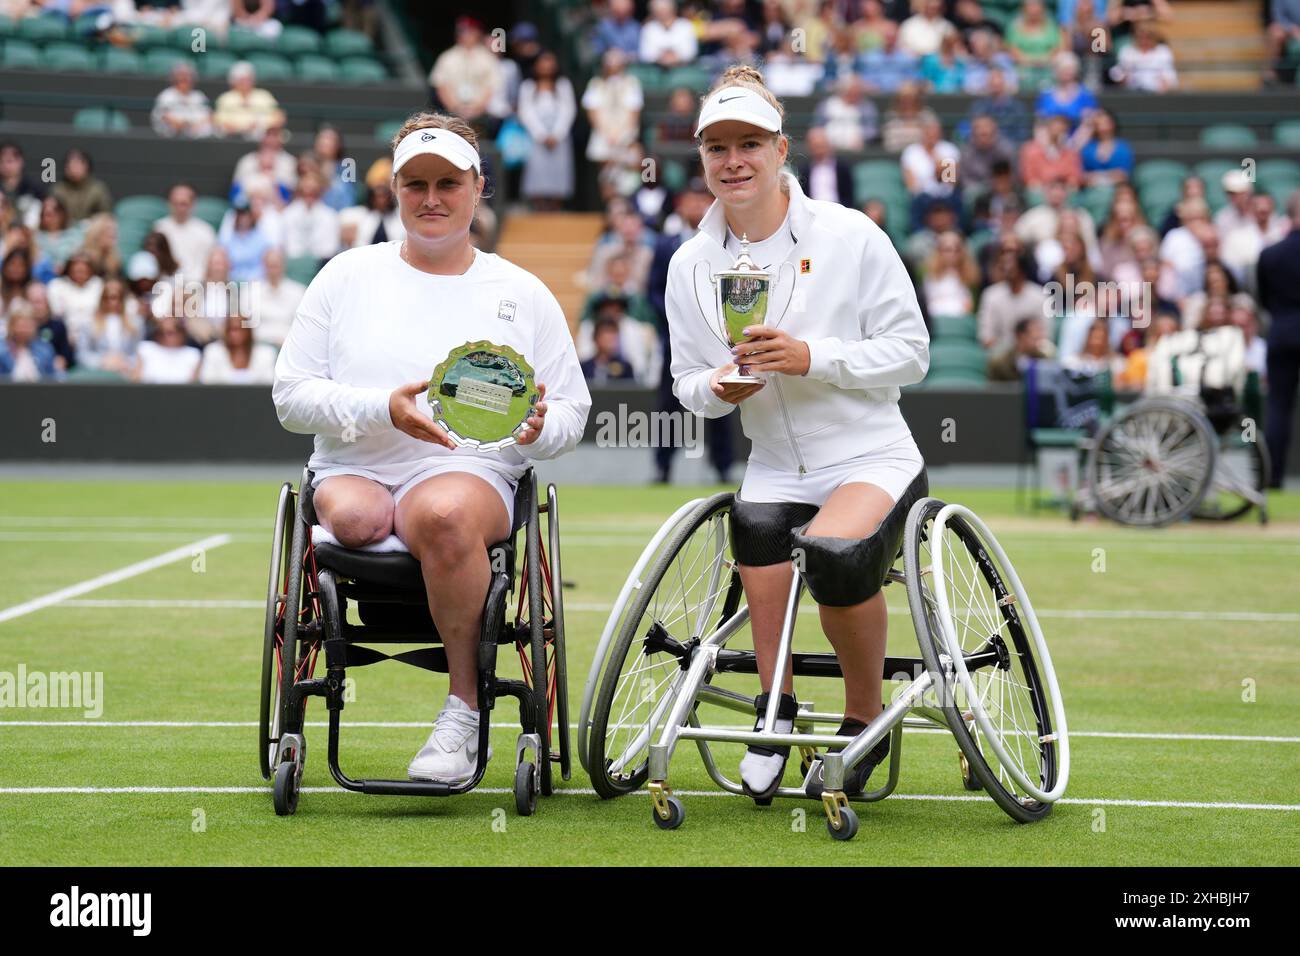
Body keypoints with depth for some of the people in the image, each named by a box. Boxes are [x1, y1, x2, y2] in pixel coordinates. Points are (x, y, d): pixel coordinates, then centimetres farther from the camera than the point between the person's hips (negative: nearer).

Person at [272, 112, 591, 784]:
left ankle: (463, 708, -27)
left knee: (444, 514, -39)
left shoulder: (522, 293, 15)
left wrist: (539, 426, -8)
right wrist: (382, 409, -11)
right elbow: (290, 396, 6)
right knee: (351, 515, -39)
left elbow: (573, 413, 17)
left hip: (472, 472, 0)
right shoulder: (348, 276, 13)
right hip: (354, 469, 0)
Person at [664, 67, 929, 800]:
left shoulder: (850, 237, -7)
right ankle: (774, 708, 9)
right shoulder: (692, 264, 4)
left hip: (873, 458, -4)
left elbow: (911, 352, -6)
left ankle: (866, 717, -8)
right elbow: (689, 384, 13)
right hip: (774, 468, 4)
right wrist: (721, 388, -12)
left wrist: (812, 357, -20)